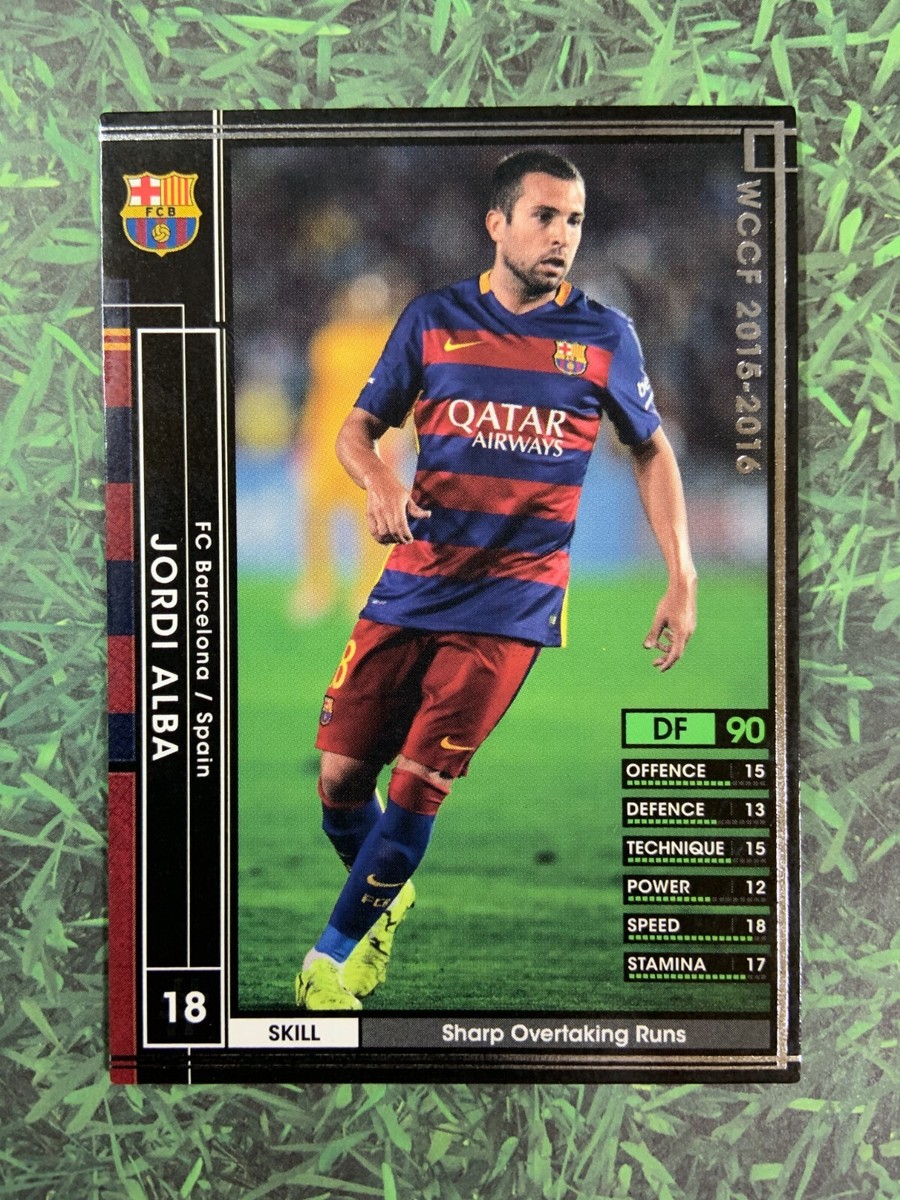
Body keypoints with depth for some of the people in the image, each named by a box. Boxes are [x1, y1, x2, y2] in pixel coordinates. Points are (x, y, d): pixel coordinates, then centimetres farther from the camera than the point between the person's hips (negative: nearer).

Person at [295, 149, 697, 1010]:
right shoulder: (432, 319, 4)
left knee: (417, 785, -9)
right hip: (411, 583, 2)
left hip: (512, 601, -2)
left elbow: (652, 452, 14)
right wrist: (377, 478, -12)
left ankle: (334, 953, 11)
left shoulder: (605, 336, 3)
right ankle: (388, 896, 31)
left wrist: (681, 578, 7)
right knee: (339, 775, -1)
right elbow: (358, 427, 11)